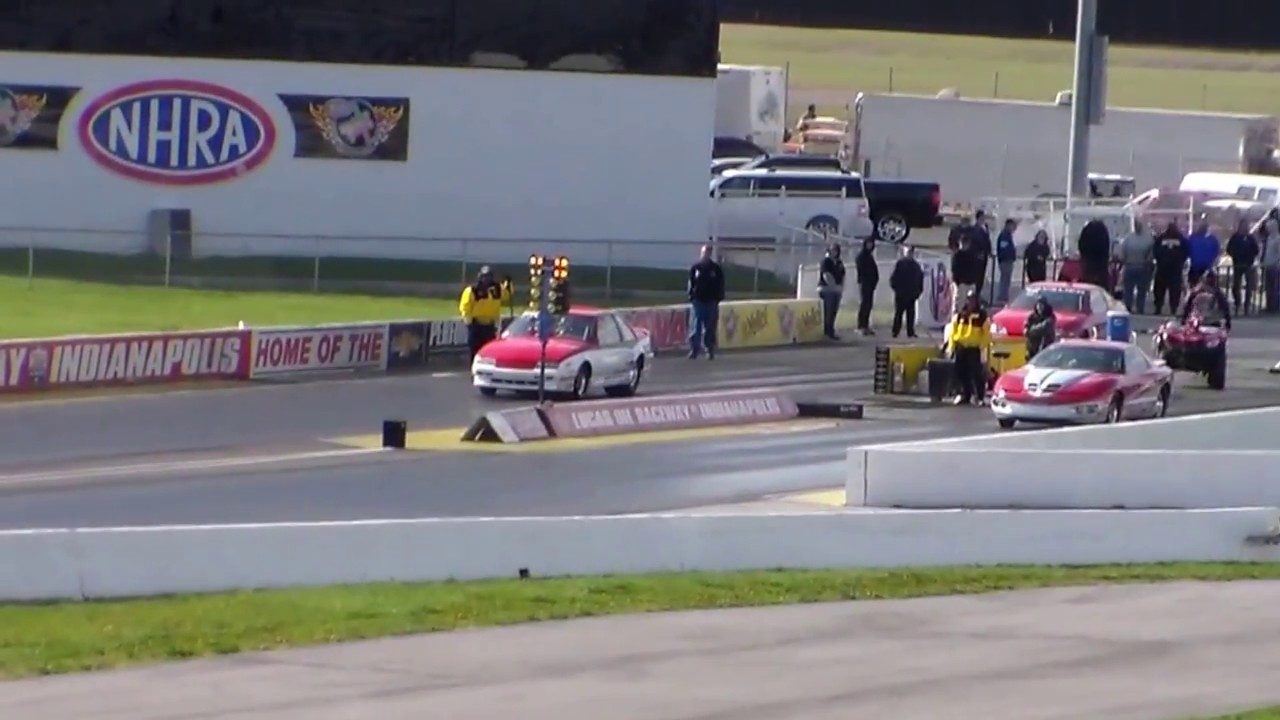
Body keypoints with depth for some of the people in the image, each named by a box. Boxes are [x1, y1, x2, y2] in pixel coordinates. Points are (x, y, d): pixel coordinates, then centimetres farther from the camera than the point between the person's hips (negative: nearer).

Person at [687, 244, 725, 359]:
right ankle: (694, 350, 0)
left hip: (711, 302, 0)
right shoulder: (695, 268, 3)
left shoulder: (716, 269, 4)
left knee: (710, 328, 2)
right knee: (696, 327, -1)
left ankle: (710, 350, 2)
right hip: (698, 301, 0)